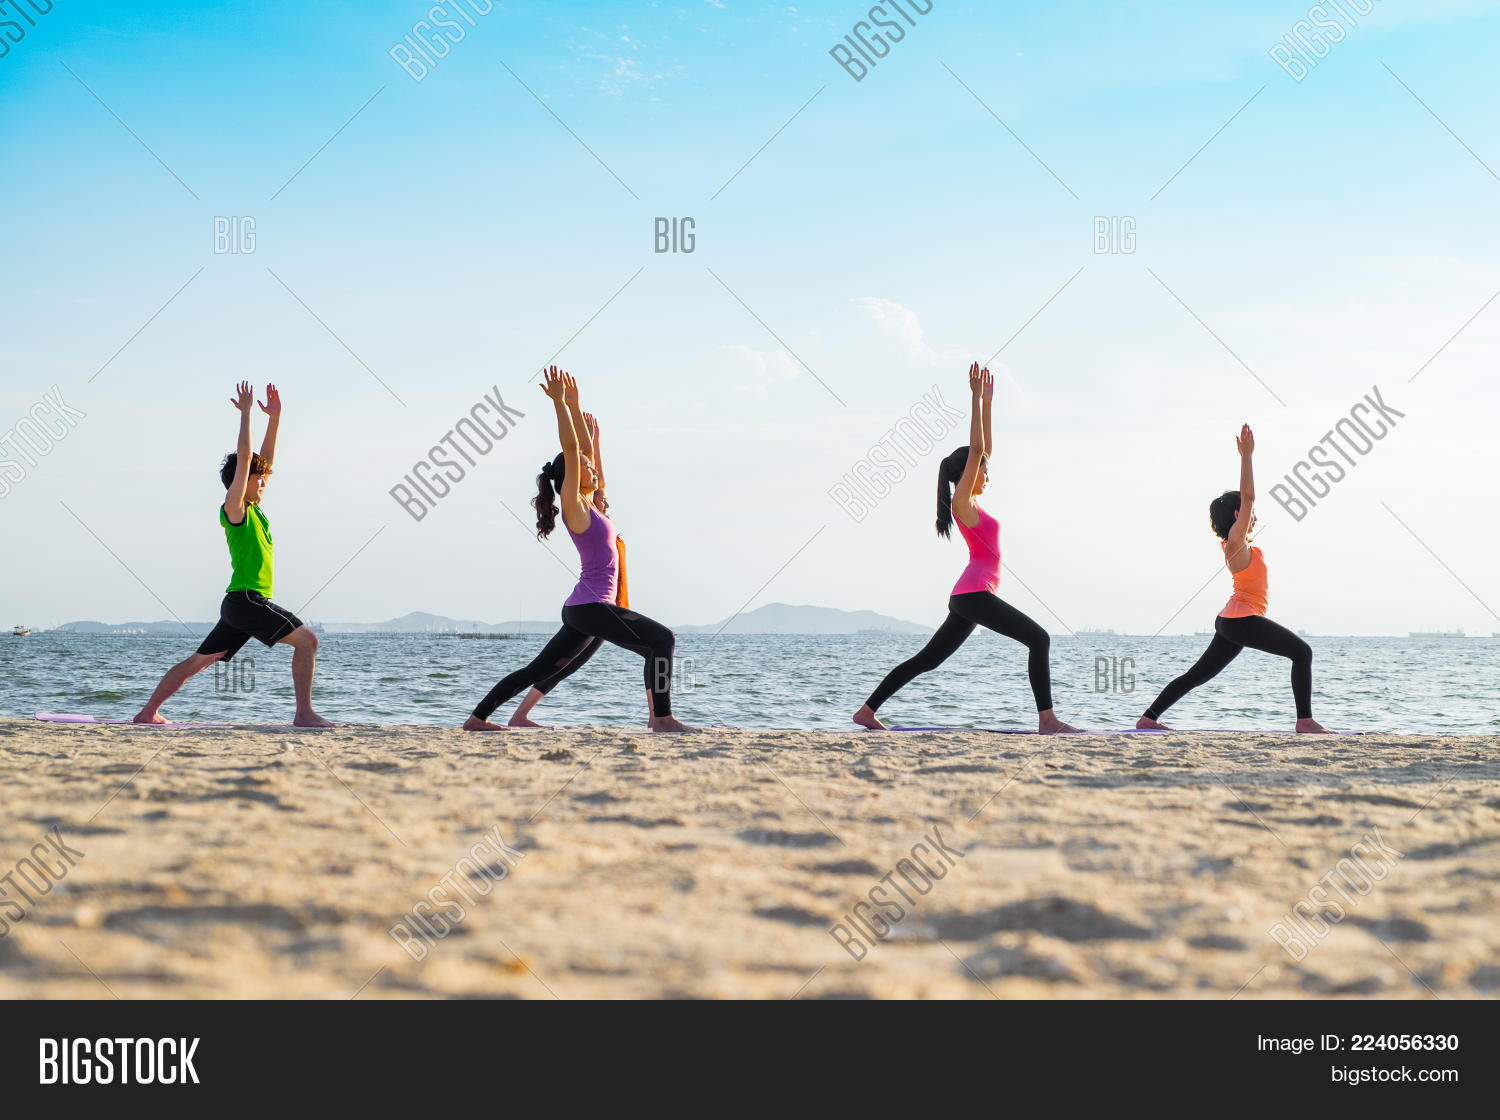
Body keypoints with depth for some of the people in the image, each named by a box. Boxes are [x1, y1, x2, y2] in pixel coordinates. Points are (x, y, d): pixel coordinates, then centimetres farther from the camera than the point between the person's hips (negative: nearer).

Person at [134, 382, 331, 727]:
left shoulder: (254, 510, 17)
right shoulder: (234, 509, -6)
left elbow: (264, 459, 22)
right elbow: (243, 459, -13)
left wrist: (274, 418, 18)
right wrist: (246, 412, -10)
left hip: (241, 605, 10)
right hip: (246, 599, -10)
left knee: (198, 661, 11)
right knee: (307, 639, -13)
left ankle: (149, 712, 13)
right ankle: (304, 714, -16)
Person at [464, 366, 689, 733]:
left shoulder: (585, 505, 14)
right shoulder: (574, 507, -9)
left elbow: (585, 449, 21)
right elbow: (571, 449, -16)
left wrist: (574, 405, 20)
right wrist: (559, 403, -16)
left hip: (582, 609, 10)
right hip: (590, 606, -10)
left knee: (538, 670, 12)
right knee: (662, 639, -15)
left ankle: (478, 718, 14)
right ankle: (662, 719, -21)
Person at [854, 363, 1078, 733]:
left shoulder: (971, 502, 18)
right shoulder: (962, 502, -6)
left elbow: (984, 449, 24)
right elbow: (975, 450, -12)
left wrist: (986, 403, 24)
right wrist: (976, 398, -11)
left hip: (966, 598, 10)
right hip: (974, 594, -10)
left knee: (927, 660, 10)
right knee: (1038, 639, -11)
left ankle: (867, 711, 10)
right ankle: (1047, 719, -18)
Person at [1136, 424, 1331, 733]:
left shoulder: (1236, 542, 13)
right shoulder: (1235, 542, -11)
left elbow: (1244, 497, 22)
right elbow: (1247, 498, -18)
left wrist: (1246, 456, 23)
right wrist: (1246, 456, -17)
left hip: (1230, 621, 10)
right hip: (1243, 619, -10)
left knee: (1198, 675, 9)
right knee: (1302, 652, -7)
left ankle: (1149, 718, 6)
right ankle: (1305, 721, -13)